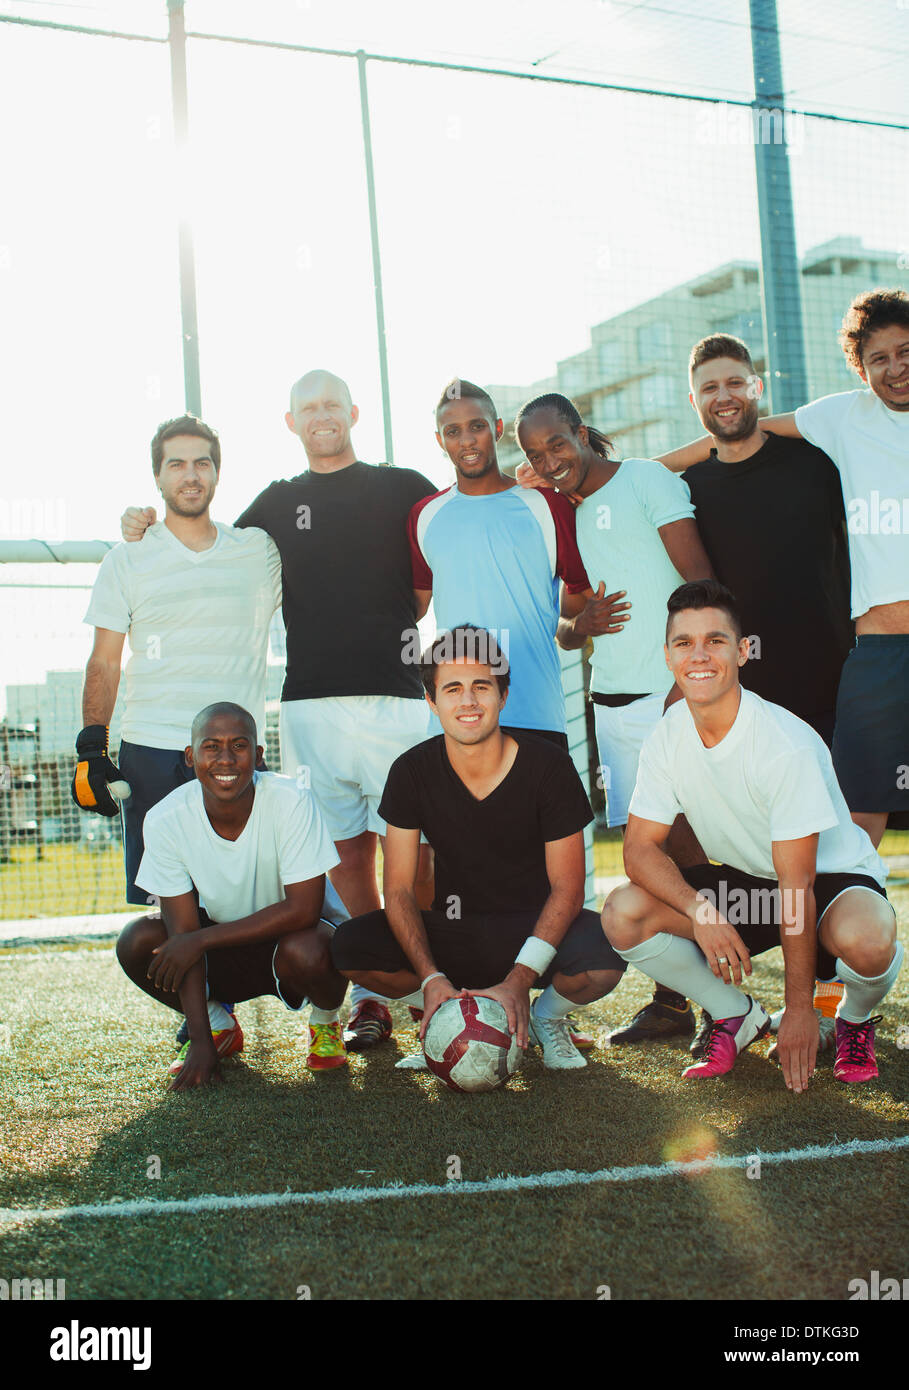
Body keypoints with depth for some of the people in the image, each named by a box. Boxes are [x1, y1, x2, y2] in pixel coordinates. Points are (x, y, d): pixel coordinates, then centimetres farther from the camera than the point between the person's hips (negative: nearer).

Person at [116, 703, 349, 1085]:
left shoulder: (291, 802, -26)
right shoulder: (165, 820, -18)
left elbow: (303, 910, -27)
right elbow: (183, 931, -17)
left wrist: (201, 939, -27)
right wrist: (200, 1041, -22)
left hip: (295, 932, -3)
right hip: (224, 952, 3)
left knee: (304, 952, -36)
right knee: (137, 942, -21)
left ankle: (325, 1019, 2)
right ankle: (217, 1024, 8)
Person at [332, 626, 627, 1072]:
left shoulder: (548, 764, -13)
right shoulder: (412, 772, -7)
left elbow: (567, 888, -12)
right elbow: (399, 889, -8)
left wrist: (519, 980, -25)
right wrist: (431, 979, -24)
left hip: (533, 929, -2)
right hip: (454, 932, 2)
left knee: (605, 957, -35)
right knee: (349, 946, -23)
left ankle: (546, 1017, 3)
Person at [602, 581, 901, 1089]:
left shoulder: (788, 745, -28)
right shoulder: (667, 739, -11)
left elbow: (796, 885, -26)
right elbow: (641, 847, -11)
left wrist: (800, 1010, -23)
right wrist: (701, 912, -31)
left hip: (832, 877, -5)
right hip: (742, 880, 5)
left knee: (866, 940, -39)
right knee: (623, 914, -19)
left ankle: (856, 1019, 1)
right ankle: (736, 1016, 6)